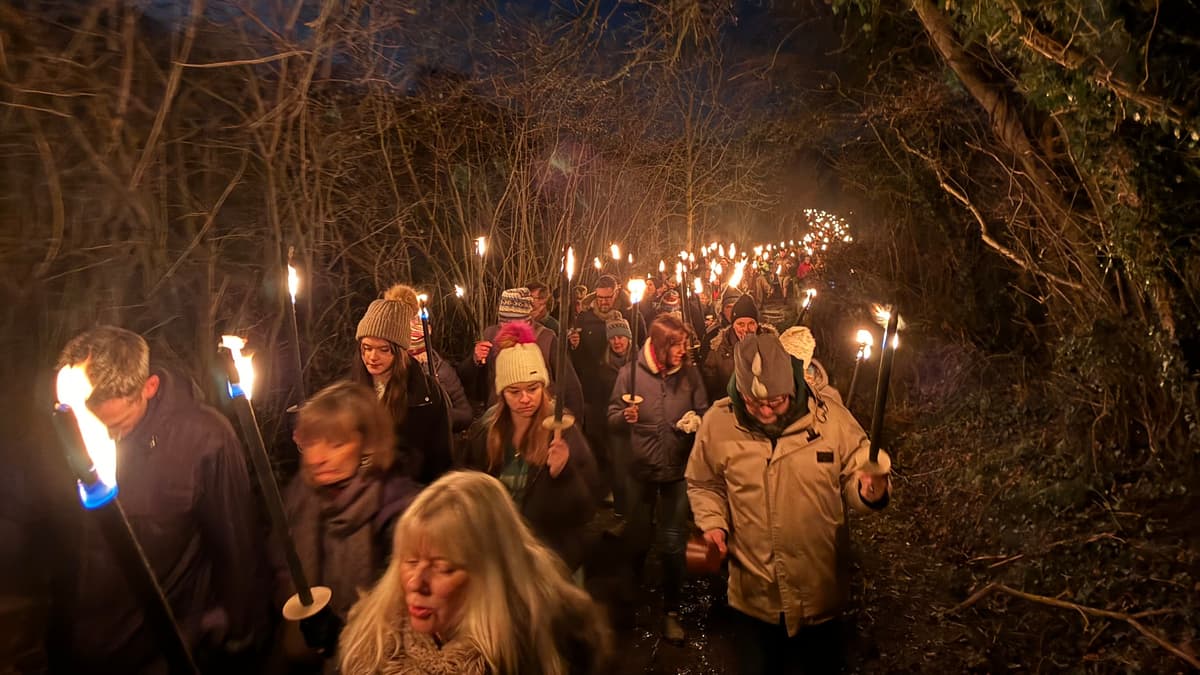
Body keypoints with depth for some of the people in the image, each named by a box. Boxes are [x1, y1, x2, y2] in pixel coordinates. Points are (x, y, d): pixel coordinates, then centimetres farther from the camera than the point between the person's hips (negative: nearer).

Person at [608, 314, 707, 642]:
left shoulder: (689, 374, -5)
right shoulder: (631, 372, -9)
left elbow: (705, 414, 4)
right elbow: (612, 420, -6)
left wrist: (696, 421, -18)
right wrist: (625, 417, -28)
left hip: (677, 469, 0)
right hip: (640, 468, 0)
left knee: (674, 543, 8)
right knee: (637, 539, 17)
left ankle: (671, 611, 27)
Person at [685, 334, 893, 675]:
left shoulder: (831, 417, -14)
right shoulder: (718, 422, -12)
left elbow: (854, 480, -5)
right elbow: (704, 484, 3)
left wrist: (872, 491, -26)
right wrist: (712, 524, -12)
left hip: (821, 594, 0)